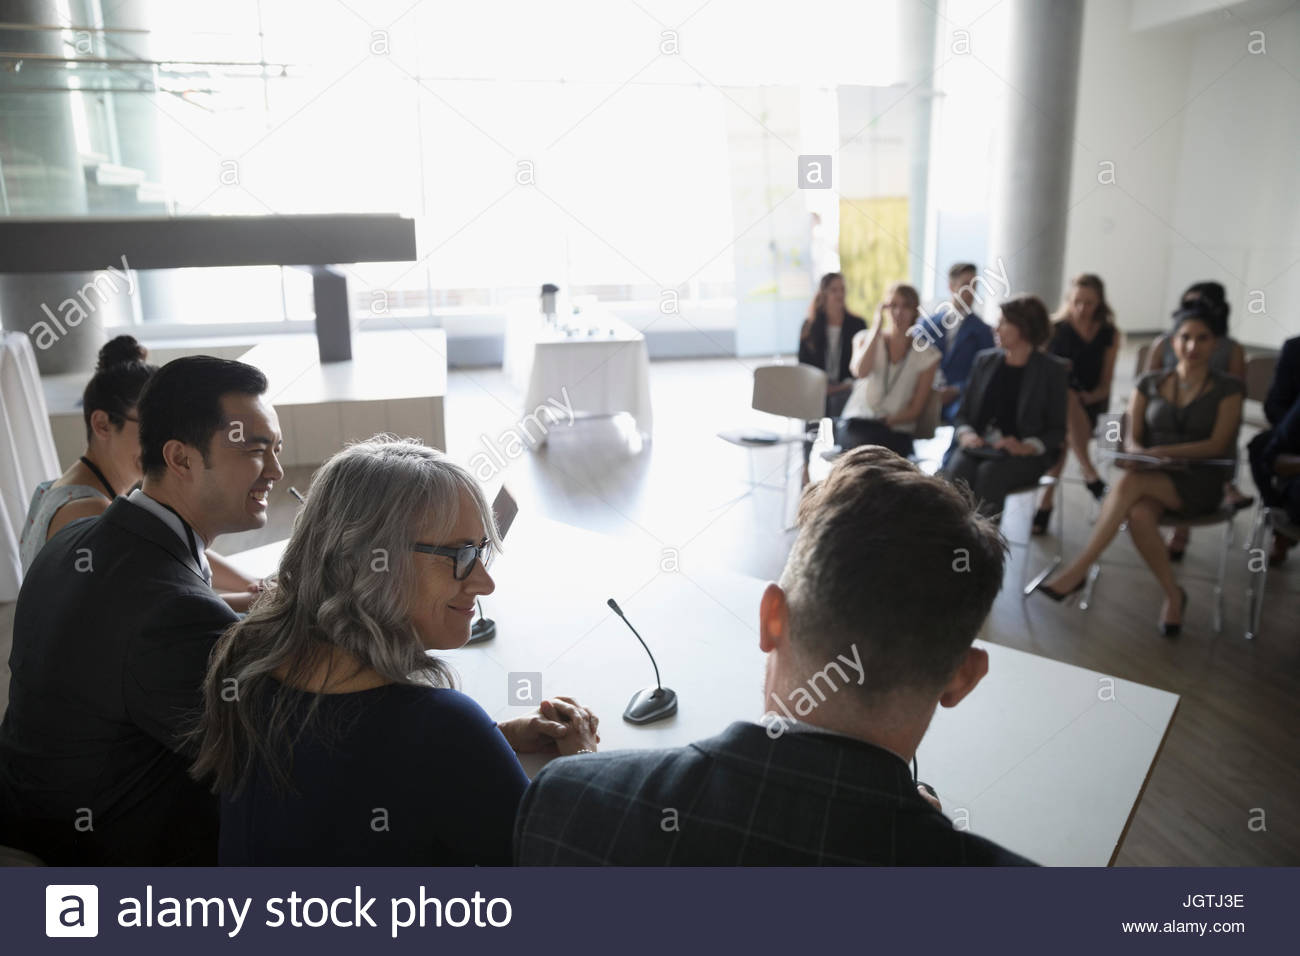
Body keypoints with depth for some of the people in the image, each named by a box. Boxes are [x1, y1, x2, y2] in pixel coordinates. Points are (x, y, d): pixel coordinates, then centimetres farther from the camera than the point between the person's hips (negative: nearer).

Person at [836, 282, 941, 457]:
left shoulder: (926, 354, 9)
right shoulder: (865, 339, 12)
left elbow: (916, 409, 5)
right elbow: (860, 371, -12)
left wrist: (885, 422, -11)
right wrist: (877, 328, -7)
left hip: (896, 431, 0)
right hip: (856, 423, 0)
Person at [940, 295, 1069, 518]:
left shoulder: (1052, 370, 5)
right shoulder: (985, 360, 16)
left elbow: (1057, 430, 1)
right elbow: (963, 412, 15)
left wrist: (1027, 447, -18)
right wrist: (965, 433, -7)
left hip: (1024, 455, -3)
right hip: (978, 447, 3)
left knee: (990, 471, -35)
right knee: (957, 470, -31)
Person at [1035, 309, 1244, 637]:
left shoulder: (1227, 388, 5)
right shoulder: (1150, 383, 13)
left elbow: (1218, 445, -5)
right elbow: (1132, 437, 10)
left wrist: (1164, 452, -18)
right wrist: (1137, 453, -14)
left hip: (1200, 481, -3)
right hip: (1153, 475, 3)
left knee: (1129, 482, -35)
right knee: (1139, 514, -35)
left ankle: (1078, 570, -34)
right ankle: (1173, 595, -15)